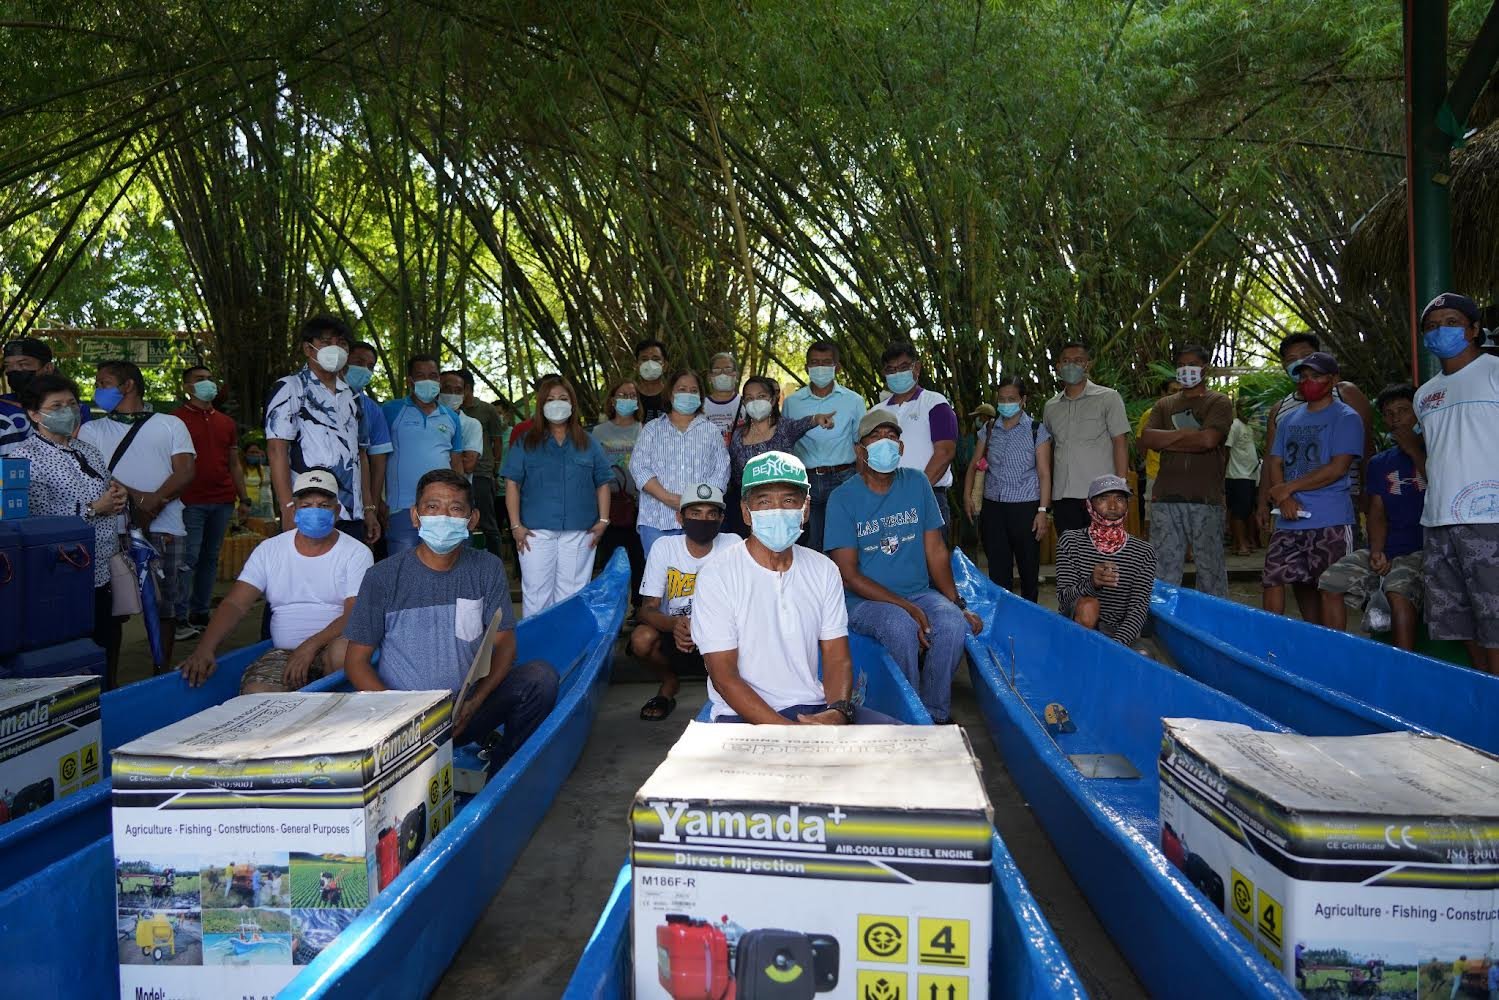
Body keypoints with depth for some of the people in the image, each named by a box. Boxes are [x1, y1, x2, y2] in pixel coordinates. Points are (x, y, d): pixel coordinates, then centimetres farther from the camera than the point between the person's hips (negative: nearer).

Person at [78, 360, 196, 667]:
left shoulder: (170, 425, 14)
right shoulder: (91, 430, 17)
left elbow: (185, 472, 3)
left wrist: (154, 504, -14)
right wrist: (139, 498, -12)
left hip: (163, 530, -1)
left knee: (165, 607, 1)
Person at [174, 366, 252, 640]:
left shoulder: (226, 422, 18)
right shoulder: (176, 419, 1)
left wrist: (244, 499, 14)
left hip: (222, 502, 5)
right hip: (191, 502, -5)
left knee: (210, 557, 8)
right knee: (188, 558, -8)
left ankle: (200, 612, 16)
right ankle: (180, 618, -3)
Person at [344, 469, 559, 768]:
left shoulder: (487, 569, 2)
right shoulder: (383, 577, -5)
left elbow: (504, 644, 1)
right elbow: (356, 661, -1)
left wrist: (474, 703, -16)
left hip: (468, 712, 3)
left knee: (540, 676, -20)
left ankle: (498, 774, -1)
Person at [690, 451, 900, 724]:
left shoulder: (824, 570, 8)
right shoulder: (717, 575, -8)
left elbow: (837, 656, 7)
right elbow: (723, 676, -11)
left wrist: (837, 712, -15)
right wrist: (787, 730, -22)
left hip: (814, 708, 4)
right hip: (745, 715, -4)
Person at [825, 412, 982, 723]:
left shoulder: (917, 484, 6)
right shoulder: (843, 498, -6)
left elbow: (936, 550, 6)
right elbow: (848, 575, -10)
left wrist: (958, 603, -7)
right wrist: (905, 606, -19)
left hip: (920, 593, 4)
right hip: (865, 601, -3)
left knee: (953, 624, -26)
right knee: (901, 626, -34)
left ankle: (936, 715, -6)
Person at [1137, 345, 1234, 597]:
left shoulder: (1220, 402, 6)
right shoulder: (1164, 405, 18)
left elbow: (1209, 439, -12)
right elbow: (1147, 438, 2)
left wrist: (1167, 441, -2)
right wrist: (1188, 434, -5)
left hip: (1206, 500, -3)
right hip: (1165, 498, 3)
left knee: (1211, 570, 0)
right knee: (1163, 572, 4)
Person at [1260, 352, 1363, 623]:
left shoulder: (1346, 418, -1)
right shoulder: (1288, 419, 17)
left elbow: (1338, 468, -11)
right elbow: (1274, 464, 12)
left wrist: (1288, 488, -9)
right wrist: (1283, 499, -7)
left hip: (1330, 521, -5)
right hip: (1289, 520, 6)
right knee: (1272, 578, 0)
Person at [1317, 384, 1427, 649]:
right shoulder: (1379, 463, 19)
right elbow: (1377, 514, 11)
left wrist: (1415, 451, -6)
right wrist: (1376, 552, -7)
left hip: (1422, 549, -5)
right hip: (1386, 549, 5)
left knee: (1399, 591, -33)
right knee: (1331, 583, -15)